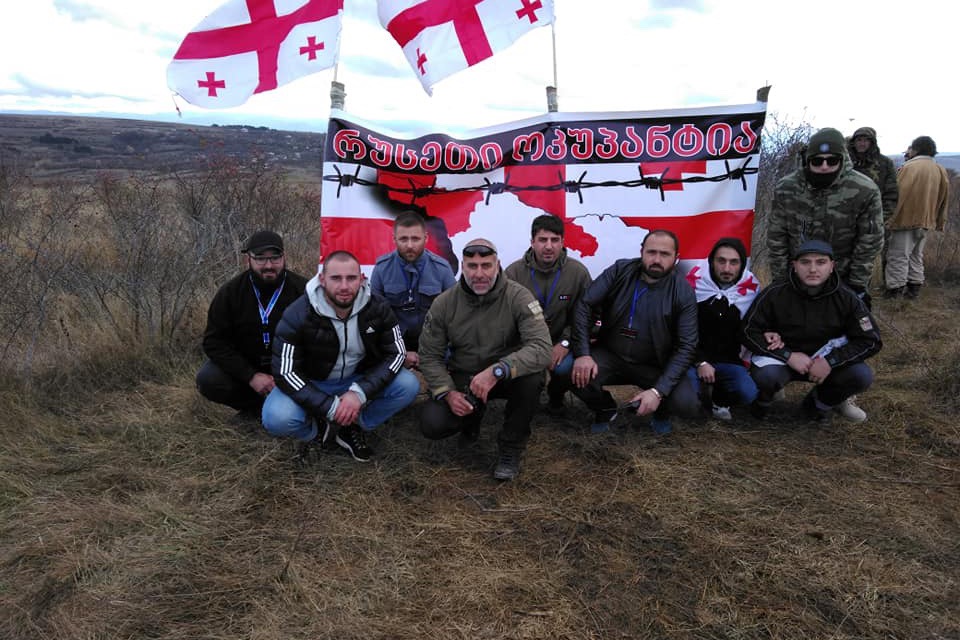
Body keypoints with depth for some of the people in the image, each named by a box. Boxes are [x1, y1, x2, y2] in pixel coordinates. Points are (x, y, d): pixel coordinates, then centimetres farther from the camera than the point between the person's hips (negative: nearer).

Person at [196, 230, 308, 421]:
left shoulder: (302, 290, -12)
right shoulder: (230, 292, -7)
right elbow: (214, 341, -9)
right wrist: (251, 376, -21)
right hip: (243, 366, 2)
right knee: (207, 380, -24)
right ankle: (254, 407, 0)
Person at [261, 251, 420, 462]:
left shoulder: (377, 308, -16)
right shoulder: (297, 316, -23)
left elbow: (395, 353, -13)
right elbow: (285, 372, -23)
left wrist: (359, 393, -27)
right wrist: (330, 407, -31)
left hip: (359, 380, 3)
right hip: (312, 385, -2)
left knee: (409, 385, -22)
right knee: (277, 419, -32)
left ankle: (352, 428, -2)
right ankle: (317, 431, 3)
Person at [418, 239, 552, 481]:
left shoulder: (518, 297, -19)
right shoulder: (444, 303, -9)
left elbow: (542, 348, -31)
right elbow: (430, 356, -3)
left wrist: (496, 371, -43)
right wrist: (448, 393, -20)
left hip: (507, 376, -2)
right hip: (461, 378, 2)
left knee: (532, 376, -35)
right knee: (432, 425, -21)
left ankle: (511, 448, -10)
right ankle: (472, 416, 17)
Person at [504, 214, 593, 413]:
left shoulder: (578, 272, -4)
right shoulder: (513, 273, -5)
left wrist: (565, 343, -15)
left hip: (559, 343, 0)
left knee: (564, 367, -31)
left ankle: (556, 395, 9)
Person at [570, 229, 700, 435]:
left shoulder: (684, 293, -11)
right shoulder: (620, 271, -9)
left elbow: (685, 346, -13)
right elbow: (585, 306, -10)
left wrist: (658, 391, -23)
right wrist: (582, 354, -22)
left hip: (656, 366, -1)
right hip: (610, 356, 1)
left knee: (687, 404, -25)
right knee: (578, 375, -28)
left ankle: (661, 411, 16)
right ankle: (605, 409, 9)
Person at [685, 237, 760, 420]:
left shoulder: (751, 287, -1)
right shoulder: (695, 282, -9)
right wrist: (700, 363, -14)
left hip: (728, 362, 2)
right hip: (694, 358, -2)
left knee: (748, 393, -26)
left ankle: (719, 399, 9)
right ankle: (704, 392, 8)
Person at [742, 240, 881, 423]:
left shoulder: (846, 298, -10)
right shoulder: (775, 294, -15)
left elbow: (870, 341, -7)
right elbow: (749, 332, -12)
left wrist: (830, 361, -21)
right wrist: (789, 356, -22)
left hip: (826, 359, 3)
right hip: (783, 356, -2)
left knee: (862, 376, -23)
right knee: (765, 375, -35)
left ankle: (819, 403, 8)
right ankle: (763, 400, 4)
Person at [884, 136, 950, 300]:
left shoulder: (909, 167, -13)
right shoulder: (940, 171, 9)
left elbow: (899, 195, -18)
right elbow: (943, 199, 13)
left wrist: (891, 218, -16)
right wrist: (940, 222, 19)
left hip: (906, 219, -7)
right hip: (926, 221, 7)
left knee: (899, 256, -3)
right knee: (916, 256, 18)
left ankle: (895, 289, -4)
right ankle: (915, 287, 22)